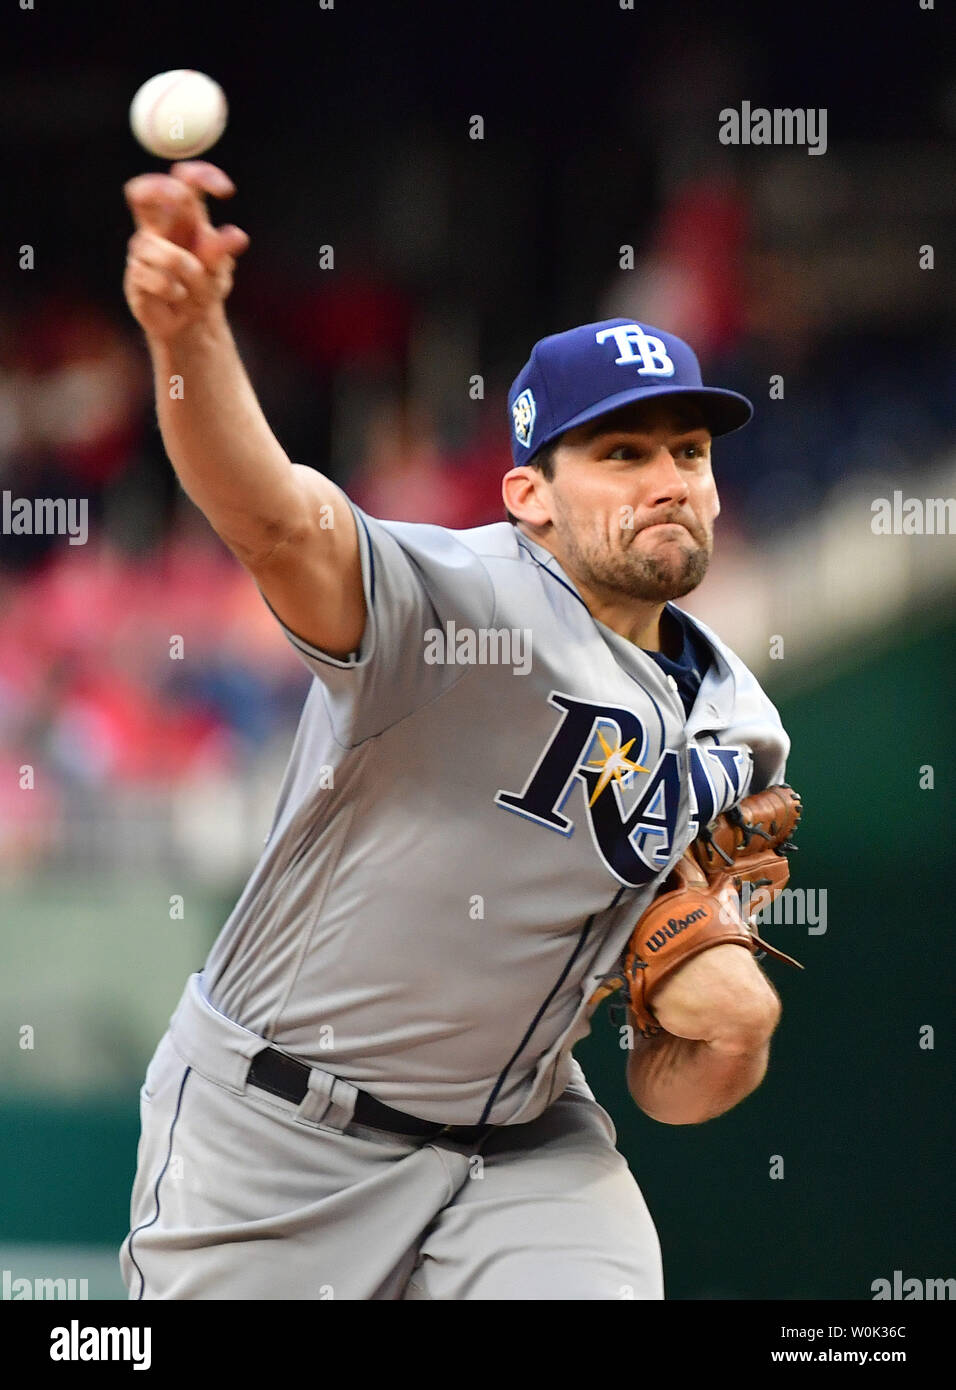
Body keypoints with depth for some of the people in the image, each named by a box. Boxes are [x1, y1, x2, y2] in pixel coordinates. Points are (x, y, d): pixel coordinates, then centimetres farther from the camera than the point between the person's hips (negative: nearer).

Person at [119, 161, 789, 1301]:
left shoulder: (735, 730, 5)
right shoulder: (456, 597, -18)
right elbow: (279, 523, -41)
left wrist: (724, 1006, -11)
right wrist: (189, 332, -59)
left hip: (526, 1149, 5)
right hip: (280, 1134, -5)